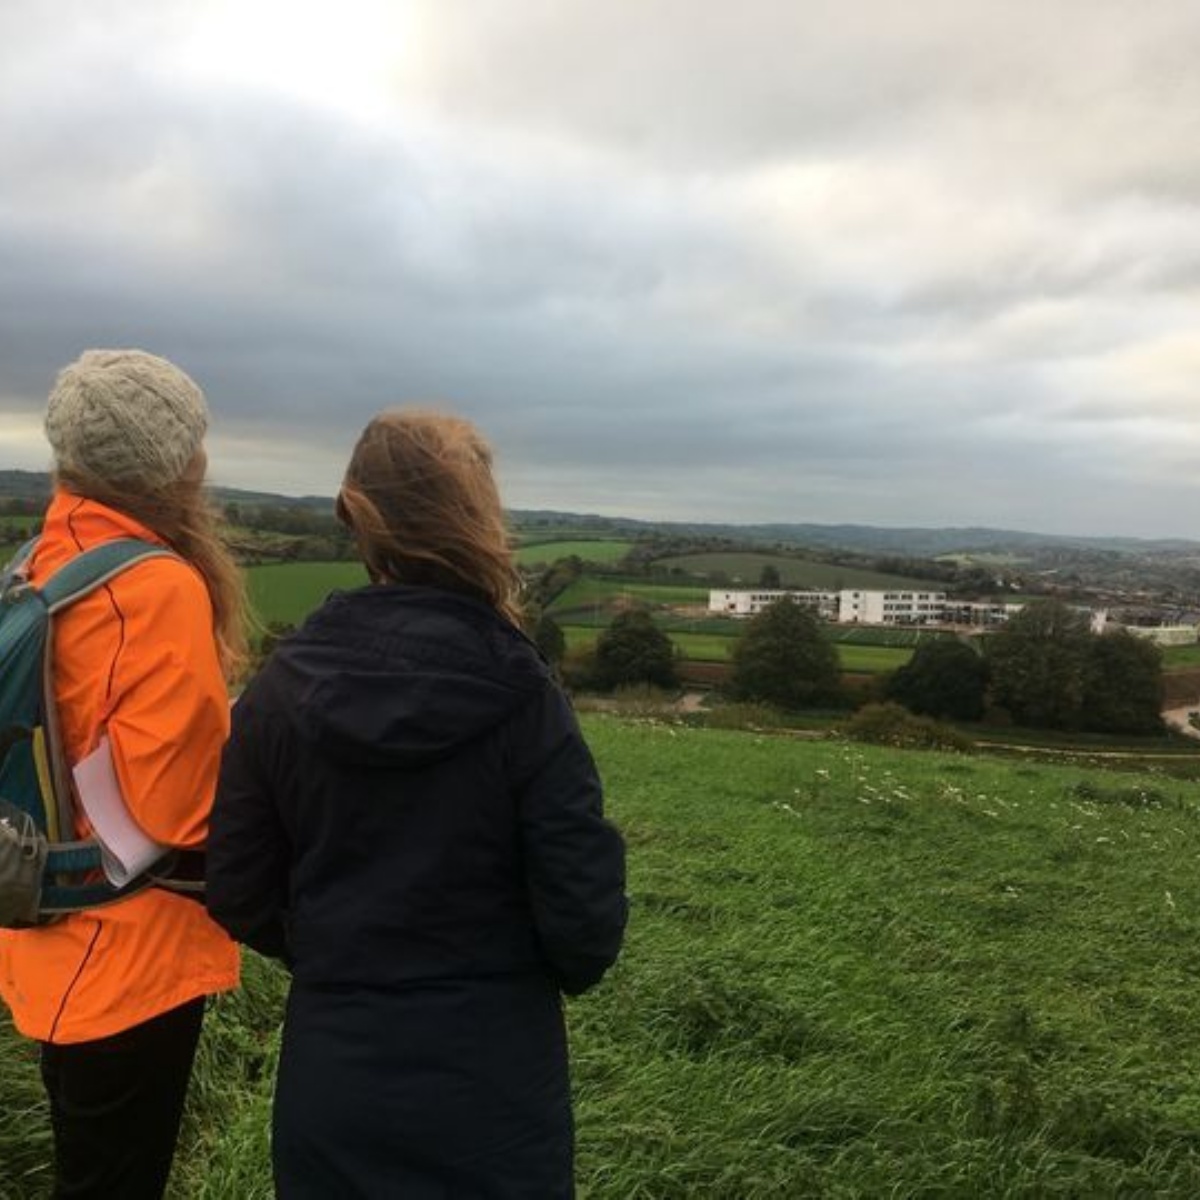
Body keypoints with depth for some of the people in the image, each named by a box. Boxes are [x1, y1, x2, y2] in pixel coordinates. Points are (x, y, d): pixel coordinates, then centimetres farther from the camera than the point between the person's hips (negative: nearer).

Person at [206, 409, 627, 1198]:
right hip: (492, 1082, -2)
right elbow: (584, 918, -16)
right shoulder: (519, 693, -20)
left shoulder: (282, 686, -10)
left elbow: (240, 897, -1)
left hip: (330, 1075, 3)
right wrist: (558, 967, 7)